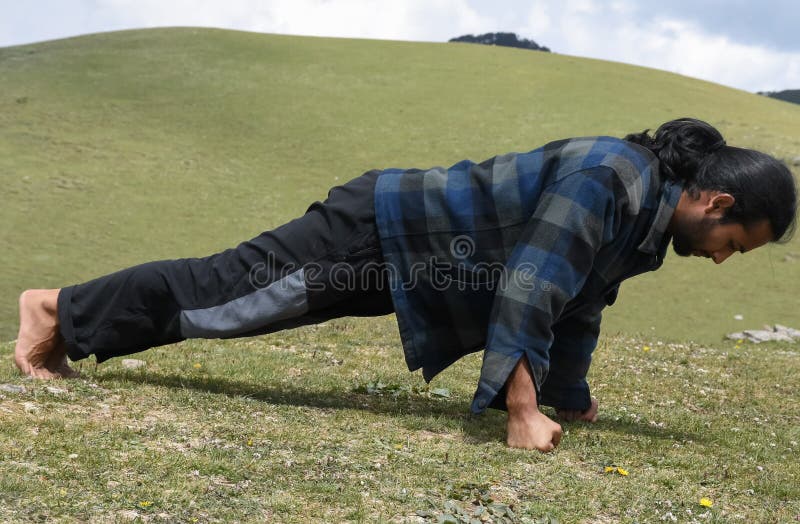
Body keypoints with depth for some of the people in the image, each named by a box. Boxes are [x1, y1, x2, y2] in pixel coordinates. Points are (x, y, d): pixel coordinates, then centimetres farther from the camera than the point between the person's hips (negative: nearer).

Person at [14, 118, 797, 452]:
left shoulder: (643, 215, 8)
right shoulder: (612, 177, -23)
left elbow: (579, 303, 19)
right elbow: (531, 286, -28)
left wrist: (570, 398, 24)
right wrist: (521, 412, -26)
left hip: (406, 254, 8)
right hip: (381, 233, -8)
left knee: (230, 291, 15)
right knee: (226, 291, 1)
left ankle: (71, 316, 28)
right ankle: (61, 310, 18)